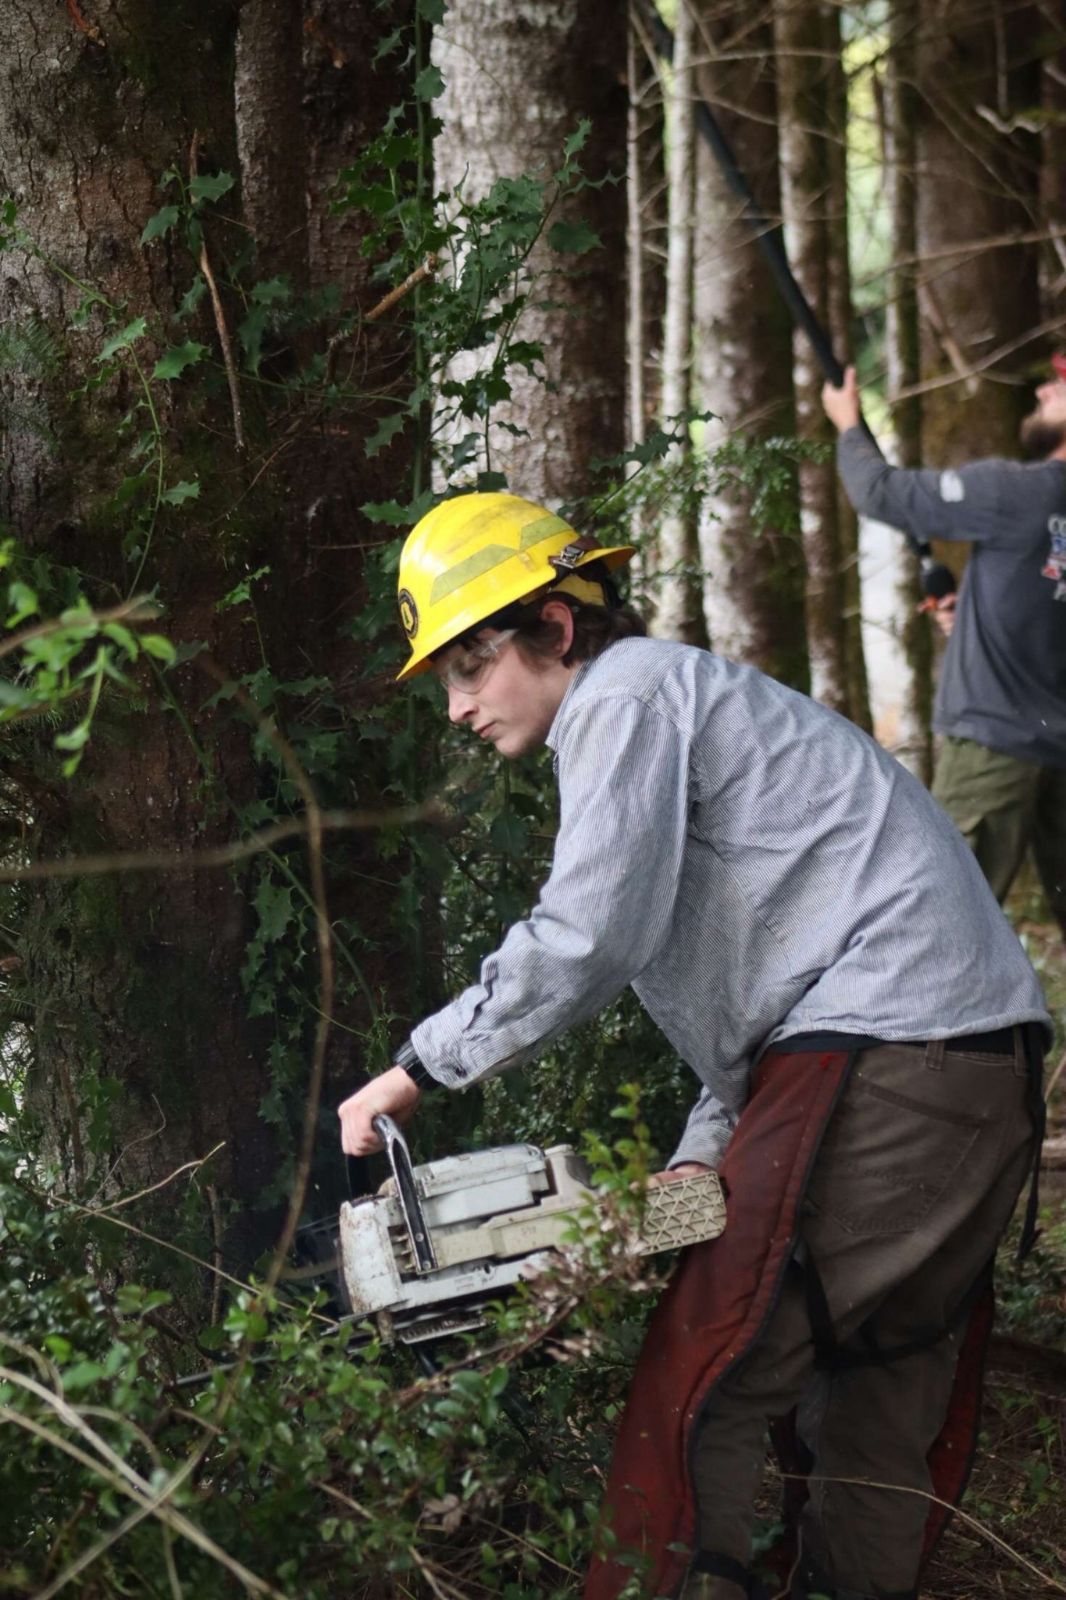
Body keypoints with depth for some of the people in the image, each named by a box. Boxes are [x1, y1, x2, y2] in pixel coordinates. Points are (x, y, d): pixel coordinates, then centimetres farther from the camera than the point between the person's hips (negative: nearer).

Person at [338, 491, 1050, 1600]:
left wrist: (419, 1069, -5)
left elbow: (586, 941, -14)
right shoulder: (694, 707, 27)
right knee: (893, 1392, 15)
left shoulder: (626, 695, -3)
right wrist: (705, 1154, 14)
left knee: (701, 1384, -9)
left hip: (883, 1048, -10)